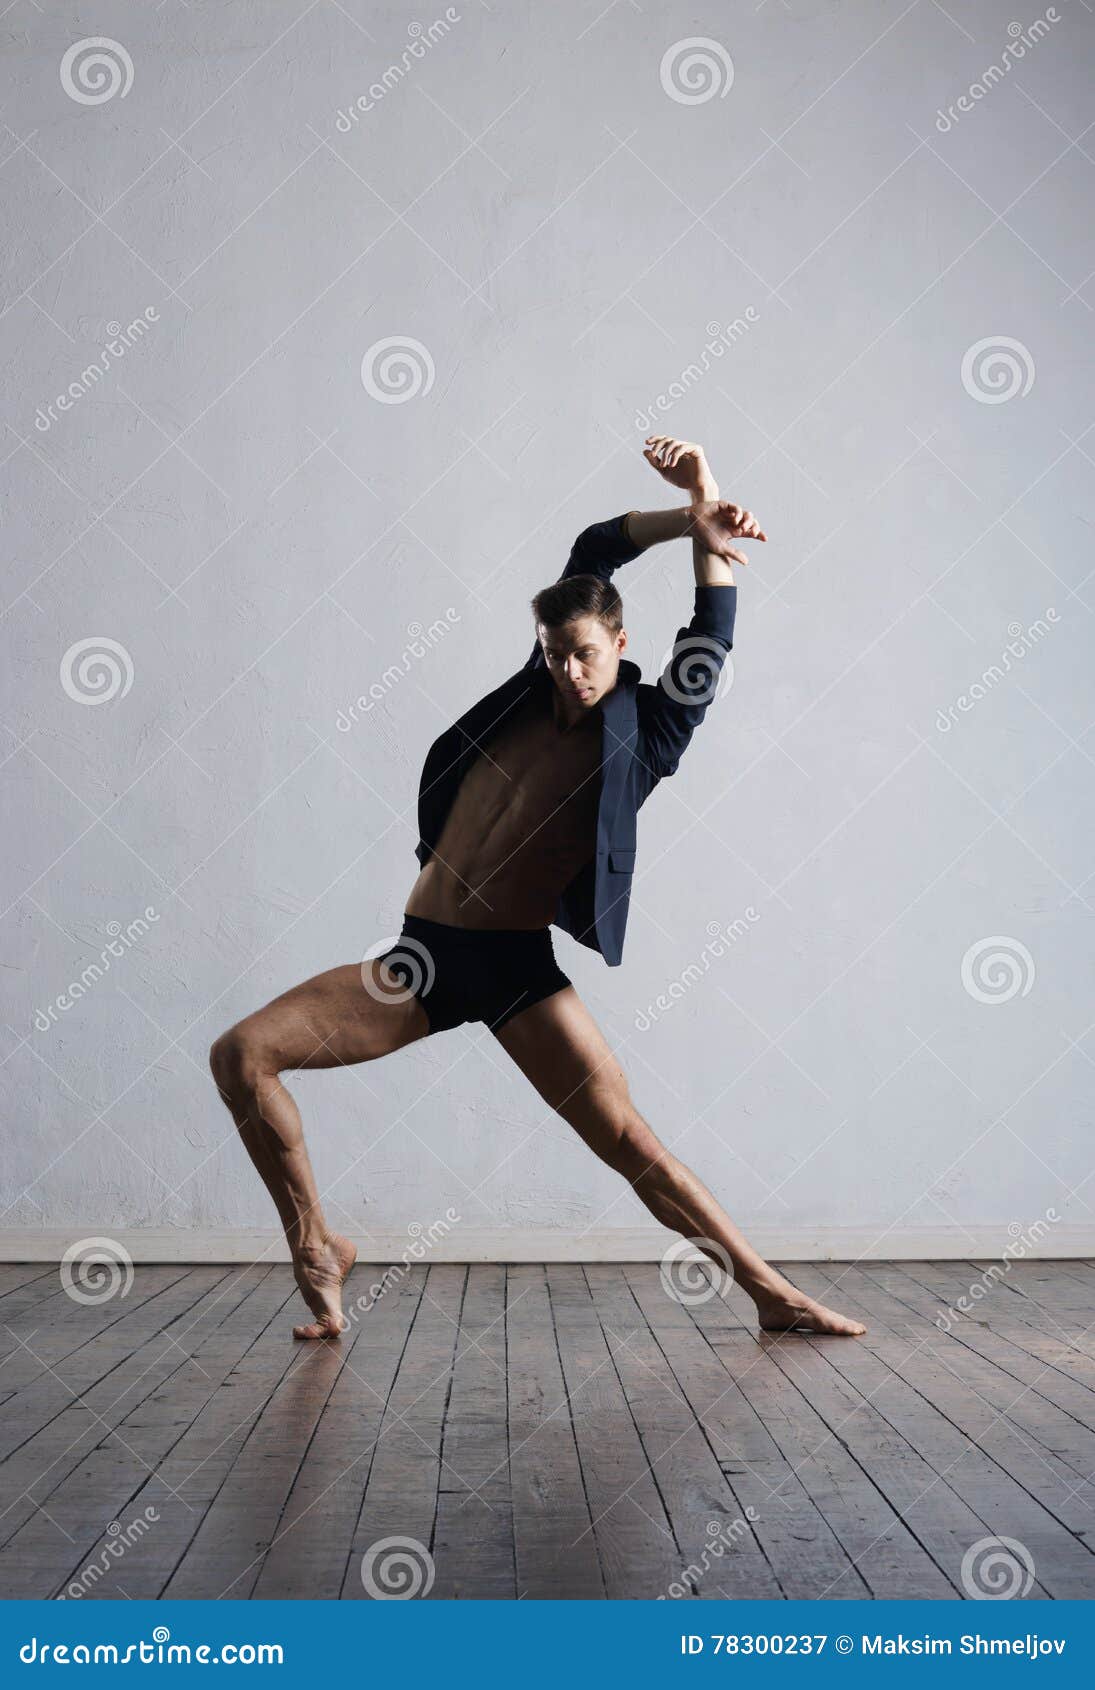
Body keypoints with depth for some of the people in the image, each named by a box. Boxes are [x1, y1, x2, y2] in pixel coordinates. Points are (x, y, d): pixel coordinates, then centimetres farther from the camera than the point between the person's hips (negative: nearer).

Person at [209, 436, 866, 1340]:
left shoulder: (644, 734, 1)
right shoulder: (536, 691, 11)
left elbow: (709, 650, -10)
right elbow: (592, 551, 15)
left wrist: (704, 531, -15)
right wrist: (683, 518, 5)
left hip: (517, 968, -4)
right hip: (423, 959, 4)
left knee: (628, 1137, -9)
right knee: (242, 1052, -10)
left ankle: (773, 1294, 2)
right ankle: (316, 1246, 3)